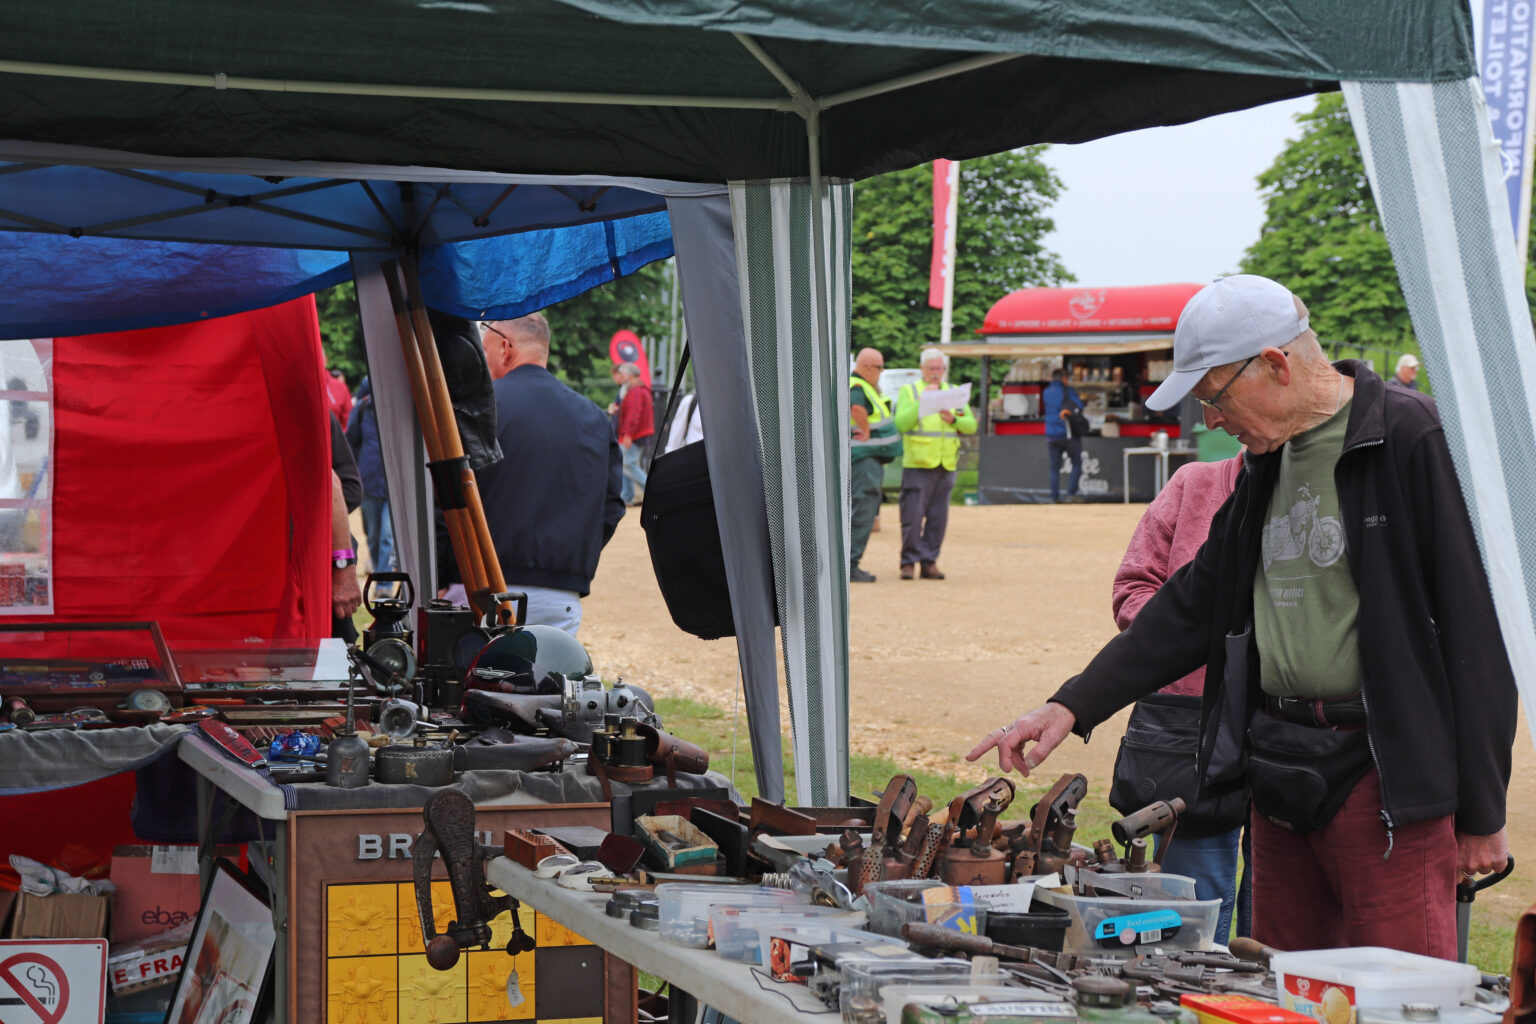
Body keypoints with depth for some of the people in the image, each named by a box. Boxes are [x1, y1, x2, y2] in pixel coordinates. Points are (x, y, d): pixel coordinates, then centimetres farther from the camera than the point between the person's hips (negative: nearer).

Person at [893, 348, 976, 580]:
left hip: (946, 465, 4)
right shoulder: (909, 391, 4)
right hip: (916, 465, -4)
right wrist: (923, 401, -16)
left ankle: (929, 562, 11)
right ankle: (909, 562, 1)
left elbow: (971, 425, 9)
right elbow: (901, 423, -11)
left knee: (938, 518, 4)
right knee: (912, 516, -7)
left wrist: (953, 419, -10)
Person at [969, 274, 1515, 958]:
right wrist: (1072, 706, 10)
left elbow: (1476, 631, -12)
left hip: (1386, 773, -8)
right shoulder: (1266, 466, 14)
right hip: (1281, 773, 8)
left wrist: (1482, 816, -12)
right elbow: (1194, 606, 19)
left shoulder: (1411, 439, -11)